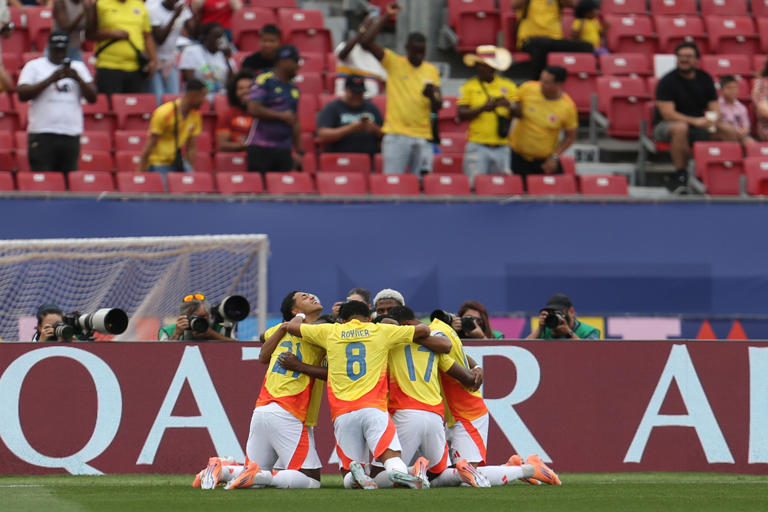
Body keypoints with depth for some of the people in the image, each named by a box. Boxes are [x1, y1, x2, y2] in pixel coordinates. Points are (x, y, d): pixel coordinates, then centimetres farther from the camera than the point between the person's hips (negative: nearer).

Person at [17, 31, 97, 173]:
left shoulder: (78, 67, 15)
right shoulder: (34, 66, 7)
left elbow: (92, 97, 8)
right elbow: (22, 95, -6)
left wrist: (77, 78, -9)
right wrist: (51, 79, -12)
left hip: (72, 134, 3)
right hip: (42, 134, -3)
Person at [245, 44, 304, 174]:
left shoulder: (293, 89, 17)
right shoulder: (264, 81, -4)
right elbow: (253, 109, -16)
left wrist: (299, 150, 20)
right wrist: (282, 116, -10)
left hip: (284, 150, 6)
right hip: (261, 149, -6)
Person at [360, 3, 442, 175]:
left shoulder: (431, 71, 13)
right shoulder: (393, 62, 3)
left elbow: (438, 106, 11)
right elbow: (366, 42, -10)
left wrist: (433, 96, -13)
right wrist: (386, 17, -9)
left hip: (423, 136, 3)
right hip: (396, 135, -3)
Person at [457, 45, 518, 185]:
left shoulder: (508, 85, 11)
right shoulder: (469, 87, 4)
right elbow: (461, 114, -4)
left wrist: (509, 105, -15)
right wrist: (483, 108, -17)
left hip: (502, 146, 3)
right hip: (477, 146, -3)